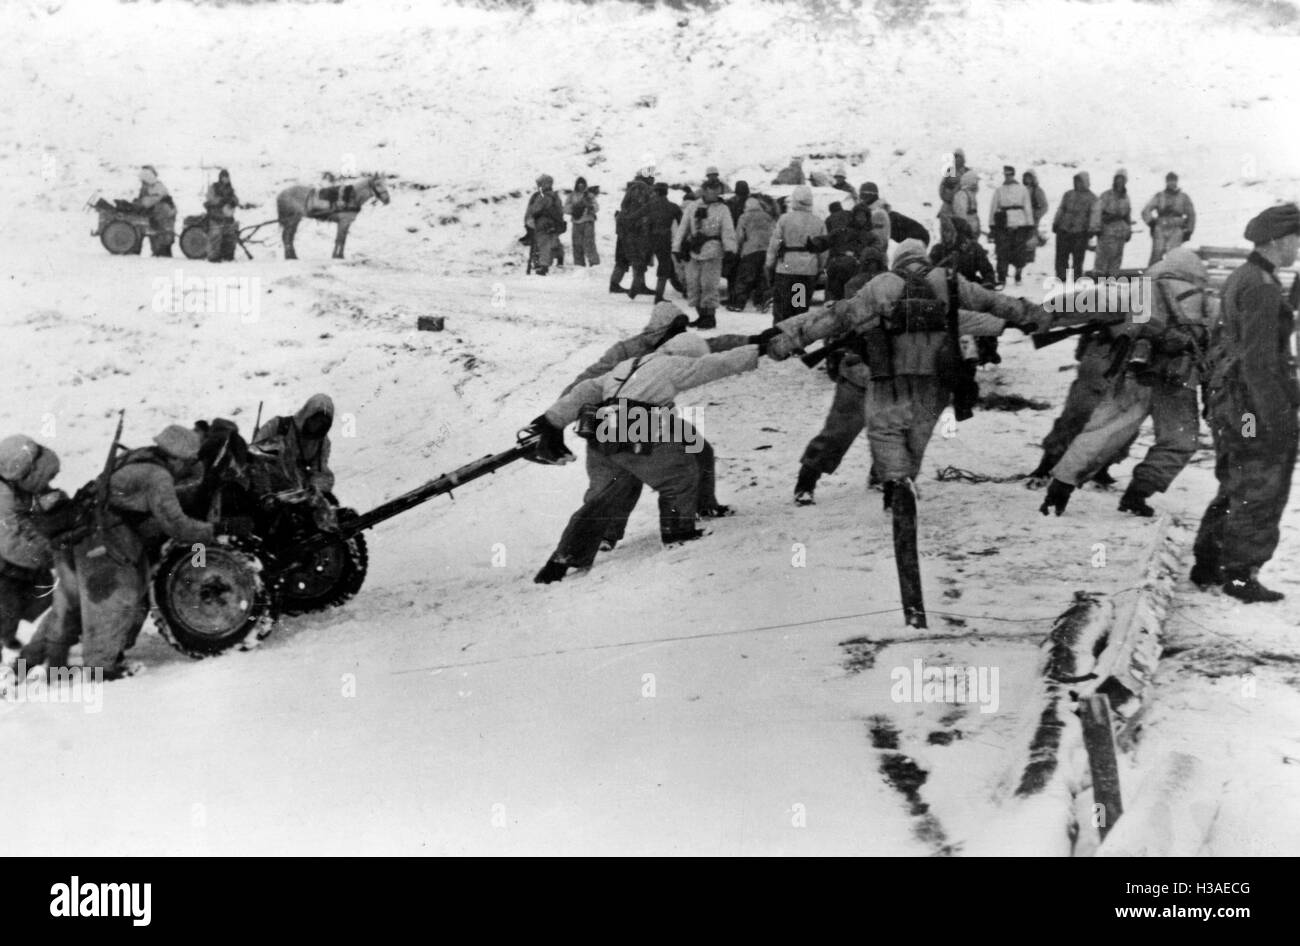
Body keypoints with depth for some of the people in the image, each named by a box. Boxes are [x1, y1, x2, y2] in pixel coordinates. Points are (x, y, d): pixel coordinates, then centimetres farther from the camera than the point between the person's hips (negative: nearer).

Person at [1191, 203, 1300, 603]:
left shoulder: (1239, 278, 11)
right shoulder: (1262, 287, -19)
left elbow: (1217, 338, 19)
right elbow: (1259, 360, -23)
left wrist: (1216, 392, 24)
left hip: (1228, 402, 10)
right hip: (1257, 407, -10)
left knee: (1235, 489, 18)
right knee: (1260, 495, 1)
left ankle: (1207, 565, 25)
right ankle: (1240, 576, 8)